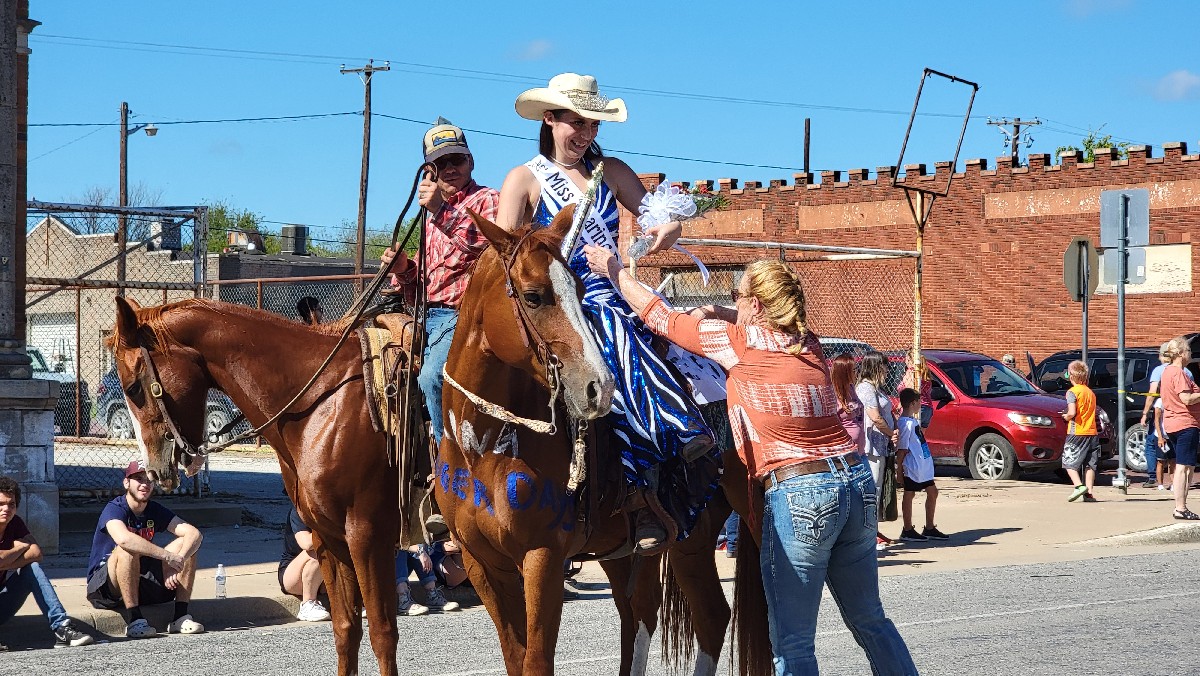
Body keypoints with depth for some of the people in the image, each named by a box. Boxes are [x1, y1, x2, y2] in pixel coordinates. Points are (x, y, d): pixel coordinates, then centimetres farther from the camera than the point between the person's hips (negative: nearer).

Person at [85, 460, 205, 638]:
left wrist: (177, 563, -28)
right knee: (128, 550, -35)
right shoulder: (114, 509, -16)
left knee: (186, 544, -7)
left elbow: (195, 534, -8)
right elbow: (123, 539, -39)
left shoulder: (155, 511, 4)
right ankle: (135, 620, -34)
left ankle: (181, 616, -15)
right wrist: (168, 556, -37)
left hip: (143, 580, 6)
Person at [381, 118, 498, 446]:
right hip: (429, 318, 9)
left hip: (465, 316, -9)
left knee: (432, 376, -34)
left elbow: (490, 251, -21)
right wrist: (403, 270, 2)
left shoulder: (487, 200, 0)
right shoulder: (433, 220, 23)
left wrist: (443, 213, -28)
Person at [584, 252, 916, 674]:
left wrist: (615, 272, 17)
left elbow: (662, 319, 6)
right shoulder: (808, 343, 12)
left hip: (797, 495, -7)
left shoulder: (739, 342, -4)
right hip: (858, 483, 7)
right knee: (869, 620, 19)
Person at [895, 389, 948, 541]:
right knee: (909, 495, 0)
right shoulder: (906, 423, -17)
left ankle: (930, 528, 21)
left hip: (924, 466, 10)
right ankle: (908, 530, 7)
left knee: (932, 492, 13)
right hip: (912, 468, -10)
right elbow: (902, 449, -18)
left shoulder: (914, 421, 13)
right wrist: (899, 470, -17)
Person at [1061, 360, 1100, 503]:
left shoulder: (1072, 392, -7)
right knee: (1090, 464, 9)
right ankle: (1088, 492, 4)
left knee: (1069, 462, 1)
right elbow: (1092, 413, 16)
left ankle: (1079, 486, -17)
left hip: (1076, 433, -6)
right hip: (1092, 432, 6)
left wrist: (1065, 417, 1)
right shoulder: (1091, 392, 15)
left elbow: (1072, 413, -20)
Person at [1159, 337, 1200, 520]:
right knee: (1183, 467, -9)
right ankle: (1181, 508, -10)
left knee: (1183, 467, 14)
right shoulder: (1179, 372, -16)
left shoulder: (1167, 371, 14)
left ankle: (1181, 508, 15)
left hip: (1172, 425, 10)